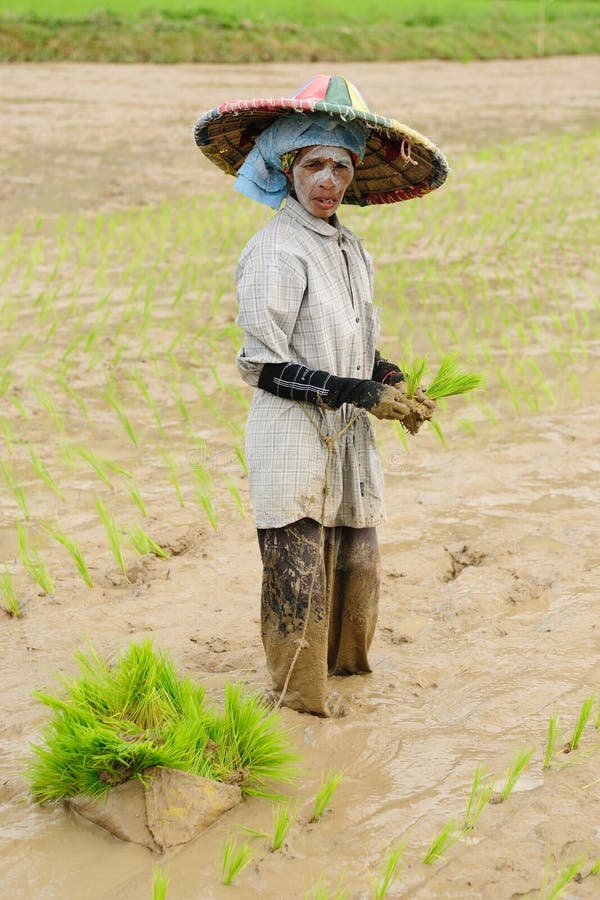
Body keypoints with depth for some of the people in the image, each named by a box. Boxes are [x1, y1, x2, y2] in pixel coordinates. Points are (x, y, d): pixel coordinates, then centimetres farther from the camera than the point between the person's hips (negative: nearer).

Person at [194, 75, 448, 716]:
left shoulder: (351, 249, 10)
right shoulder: (274, 252, -15)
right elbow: (267, 367, -17)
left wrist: (392, 382, -1)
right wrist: (363, 394, -18)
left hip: (347, 436, 8)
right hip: (292, 433, -8)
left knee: (355, 556, 17)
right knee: (299, 566, 1)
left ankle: (344, 664, 38)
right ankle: (300, 692, 21)